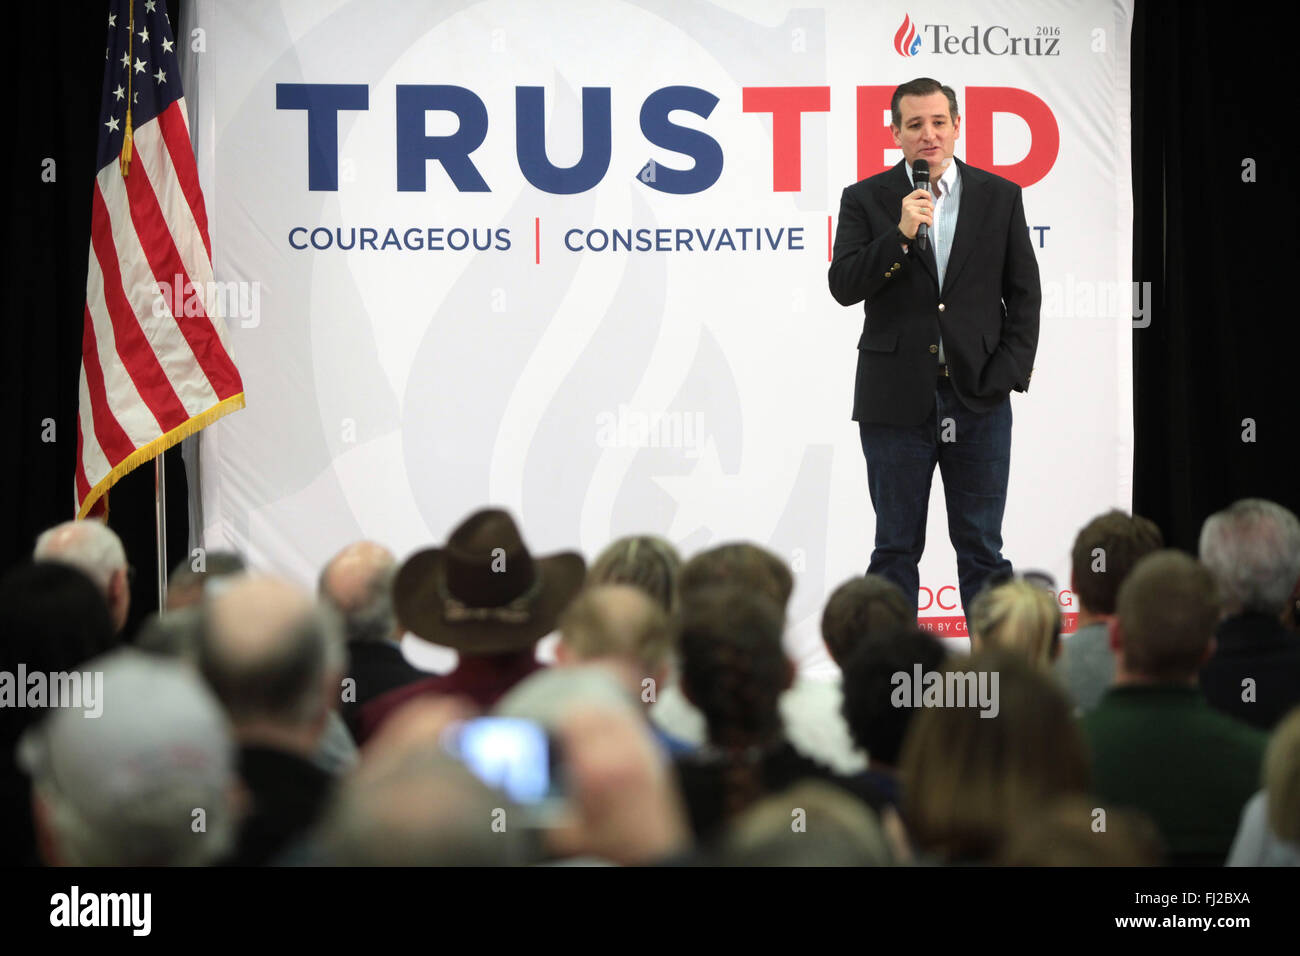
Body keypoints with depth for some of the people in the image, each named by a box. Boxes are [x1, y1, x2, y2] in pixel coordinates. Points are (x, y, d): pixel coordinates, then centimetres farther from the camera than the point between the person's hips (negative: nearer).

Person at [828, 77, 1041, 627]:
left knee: (982, 549, 5)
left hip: (978, 397, 1)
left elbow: (1024, 295, 8)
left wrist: (1008, 373, -2)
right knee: (895, 548, 5)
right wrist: (900, 235, -18)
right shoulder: (865, 200, 3)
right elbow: (843, 287, -7)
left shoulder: (1000, 198, 6)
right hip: (897, 399, -1)